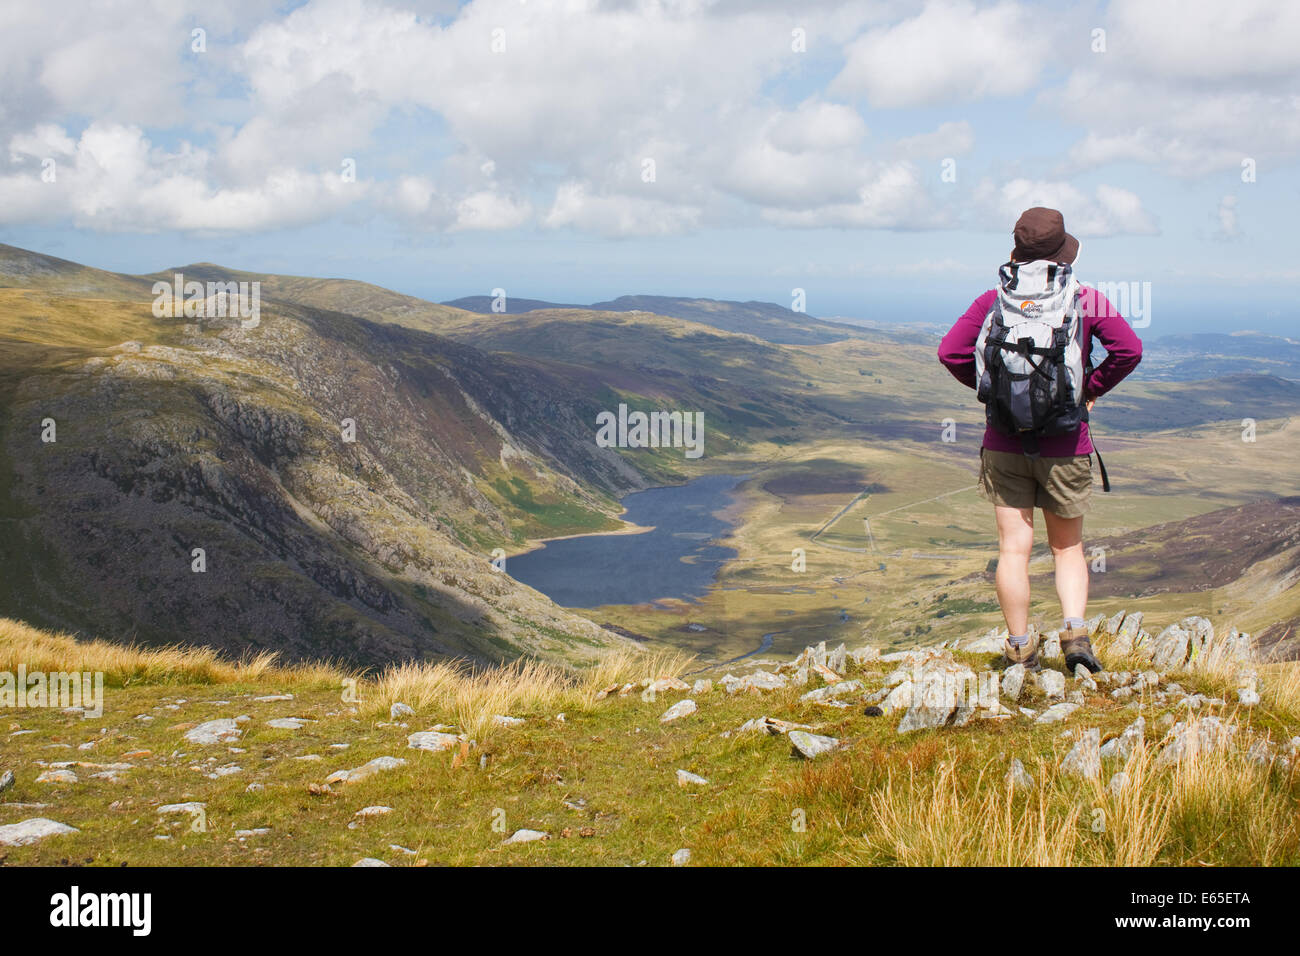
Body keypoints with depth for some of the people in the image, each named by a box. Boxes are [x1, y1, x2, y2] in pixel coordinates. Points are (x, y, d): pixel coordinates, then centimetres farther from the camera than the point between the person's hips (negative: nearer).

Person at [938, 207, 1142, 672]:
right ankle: (1074, 631, -3)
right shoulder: (1086, 298, -2)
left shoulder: (994, 300, 1)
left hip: (1004, 442, 0)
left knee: (1014, 548, 4)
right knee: (1068, 547, 15)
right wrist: (1091, 389, 0)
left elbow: (950, 351, -7)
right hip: (1066, 443, 0)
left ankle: (1020, 651, 9)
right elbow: (1129, 349, -13)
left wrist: (989, 386, 7)